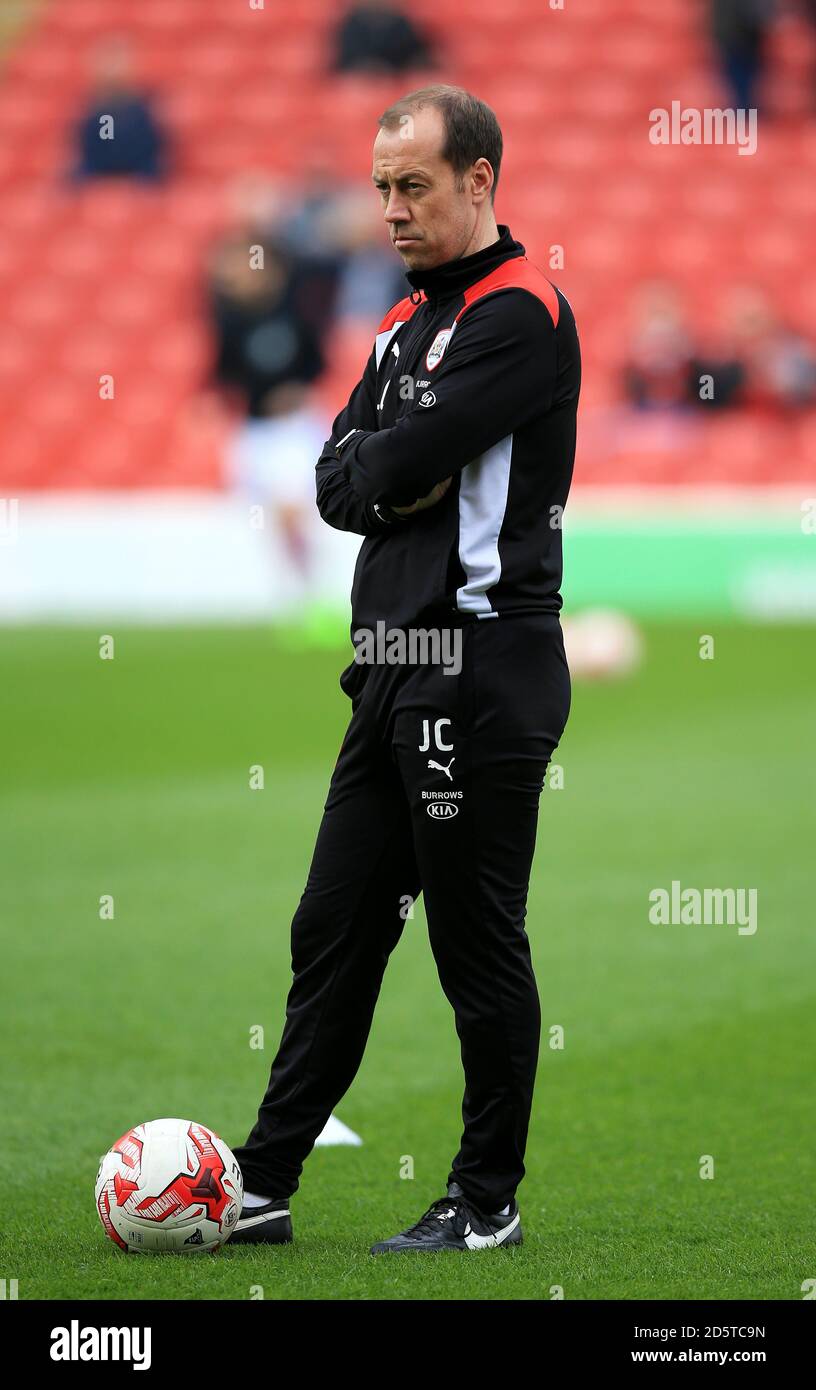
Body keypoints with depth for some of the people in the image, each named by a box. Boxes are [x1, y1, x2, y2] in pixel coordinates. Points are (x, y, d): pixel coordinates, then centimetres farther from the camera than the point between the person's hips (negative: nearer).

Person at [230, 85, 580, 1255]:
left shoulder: (522, 315, -11)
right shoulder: (408, 323, 18)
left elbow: (407, 457, -19)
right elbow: (340, 482, 11)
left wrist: (382, 465, 1)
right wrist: (399, 481, -7)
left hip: (482, 670, -9)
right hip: (397, 668, 9)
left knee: (478, 943, -2)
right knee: (334, 930, 10)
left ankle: (489, 1203, 8)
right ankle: (263, 1185, 14)